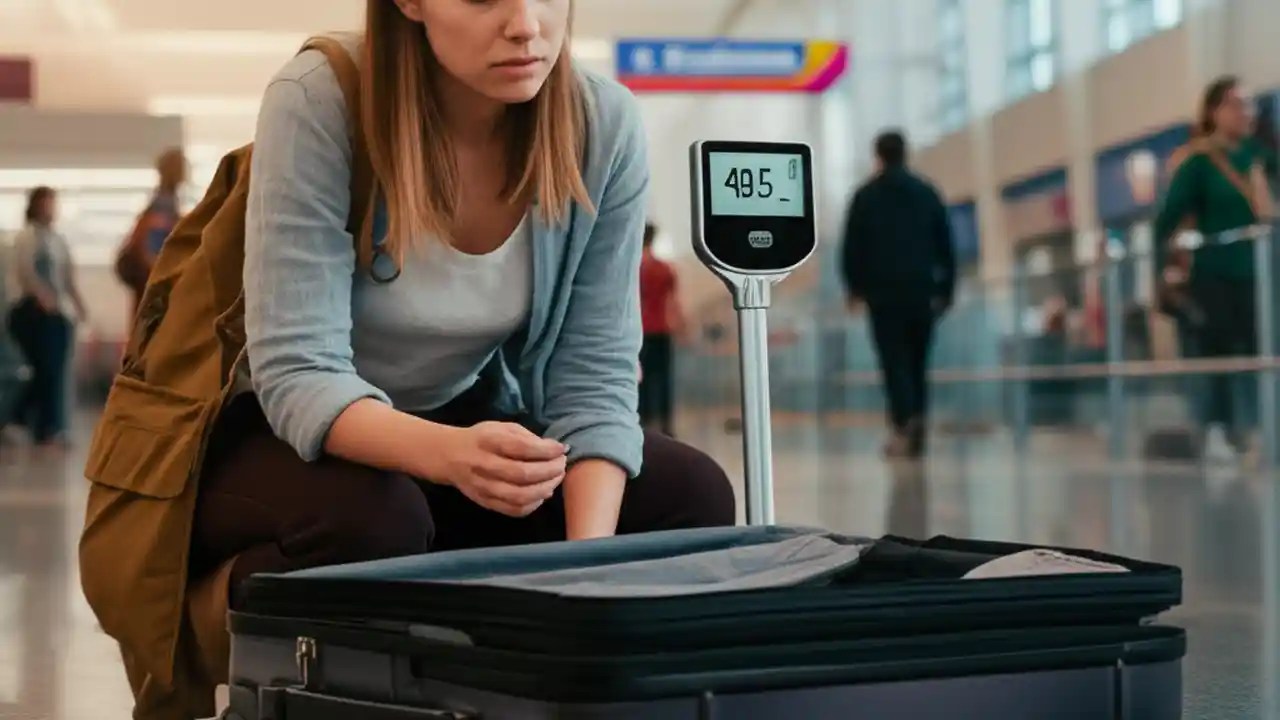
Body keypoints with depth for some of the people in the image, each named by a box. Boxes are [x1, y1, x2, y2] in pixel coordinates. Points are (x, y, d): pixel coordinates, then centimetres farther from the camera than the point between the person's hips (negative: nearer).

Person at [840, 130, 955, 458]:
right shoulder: (927, 192, 9)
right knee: (917, 361, 13)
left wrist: (855, 287, 11)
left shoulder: (866, 196, 3)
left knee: (895, 361, -4)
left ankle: (903, 426, -19)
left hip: (883, 290, -2)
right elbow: (945, 245, 7)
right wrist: (946, 289, 11)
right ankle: (918, 418, 1)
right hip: (921, 290, 2)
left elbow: (853, 246, 1)